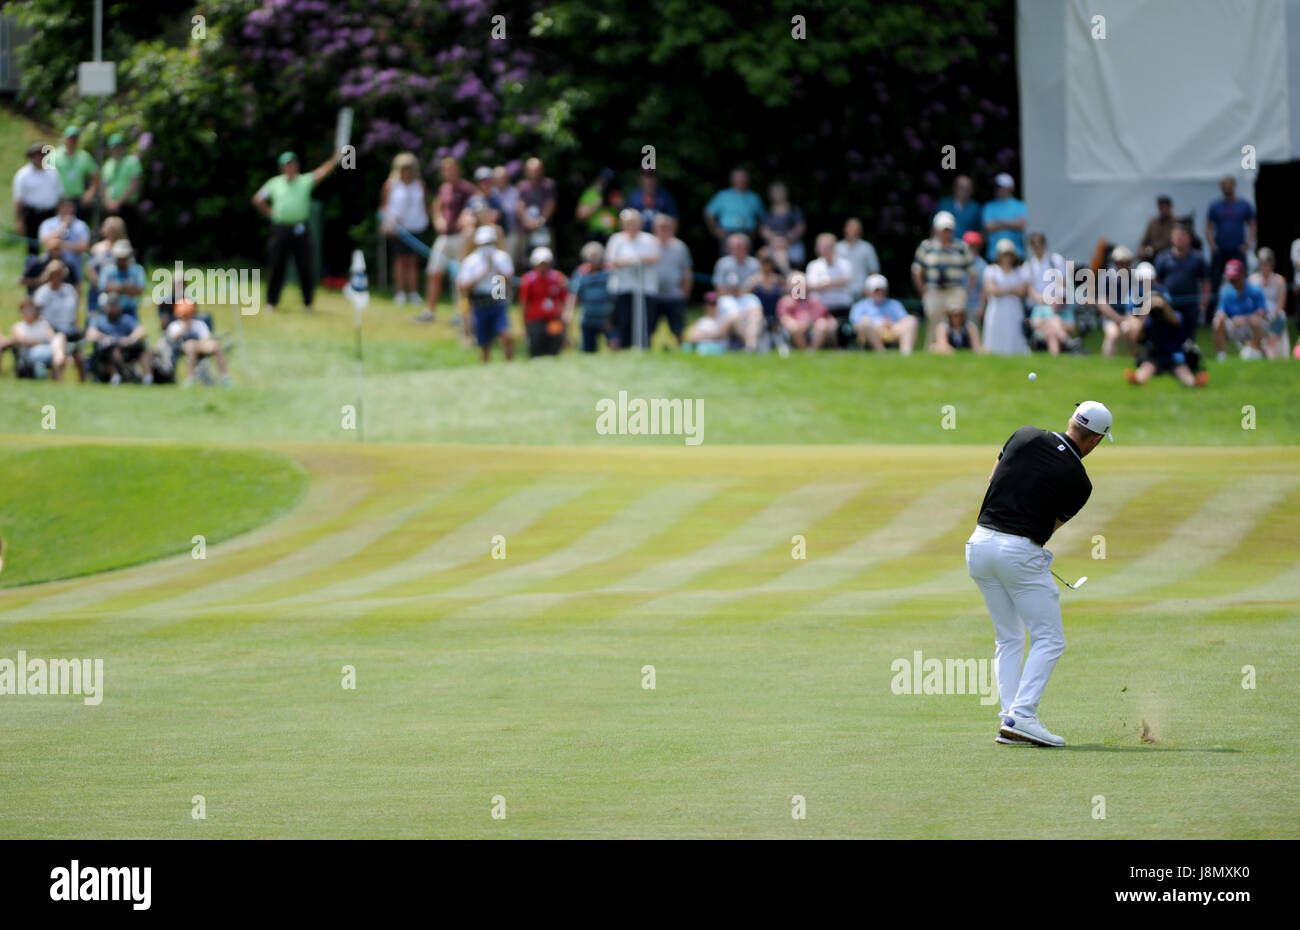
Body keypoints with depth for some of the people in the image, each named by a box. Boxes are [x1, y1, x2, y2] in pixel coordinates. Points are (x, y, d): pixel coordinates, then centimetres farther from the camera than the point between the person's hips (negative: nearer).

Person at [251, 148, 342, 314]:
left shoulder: (305, 181, 5)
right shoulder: (275, 183, 8)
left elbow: (322, 173, -11)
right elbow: (257, 200, 17)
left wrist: (335, 160, -26)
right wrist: (270, 213, 8)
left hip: (300, 230, 0)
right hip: (281, 230, 0)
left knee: (305, 267, 0)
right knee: (277, 266, 1)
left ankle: (308, 303, 9)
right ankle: (271, 302, 9)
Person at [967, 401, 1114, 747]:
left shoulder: (1025, 436, 4)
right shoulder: (1078, 482, -6)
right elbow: (1052, 524, 5)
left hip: (980, 543, 6)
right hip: (1021, 552, -6)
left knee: (1008, 638, 16)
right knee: (1049, 639, 3)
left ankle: (1008, 716, 7)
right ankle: (1022, 716, -11)